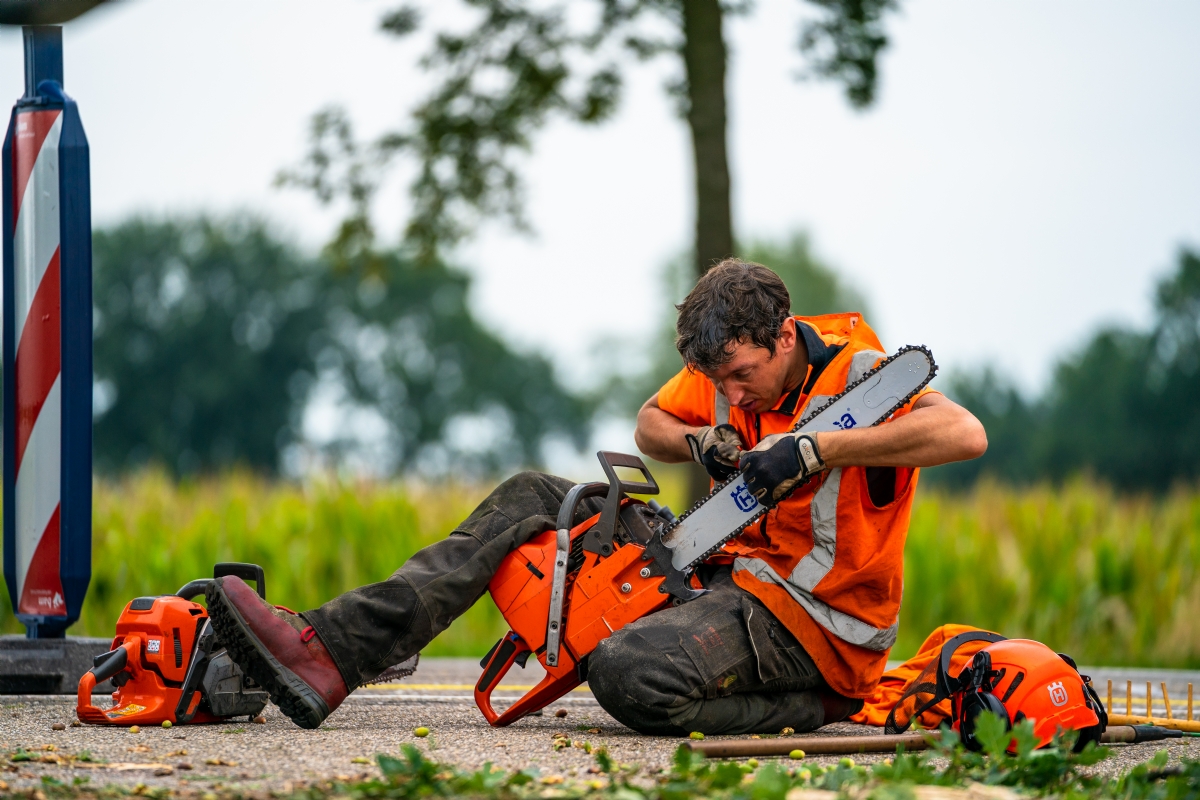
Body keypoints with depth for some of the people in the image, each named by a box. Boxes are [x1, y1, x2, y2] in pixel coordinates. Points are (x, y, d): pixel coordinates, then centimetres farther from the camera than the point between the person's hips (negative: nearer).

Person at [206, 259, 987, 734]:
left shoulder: (858, 376, -18)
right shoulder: (733, 359, 4)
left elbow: (966, 433, -36)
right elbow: (651, 422, 20)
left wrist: (814, 448, -34)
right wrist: (700, 442, -5)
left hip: (807, 618, -9)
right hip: (727, 572, 9)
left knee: (629, 675, -37)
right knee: (532, 500, 4)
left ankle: (825, 711, -12)